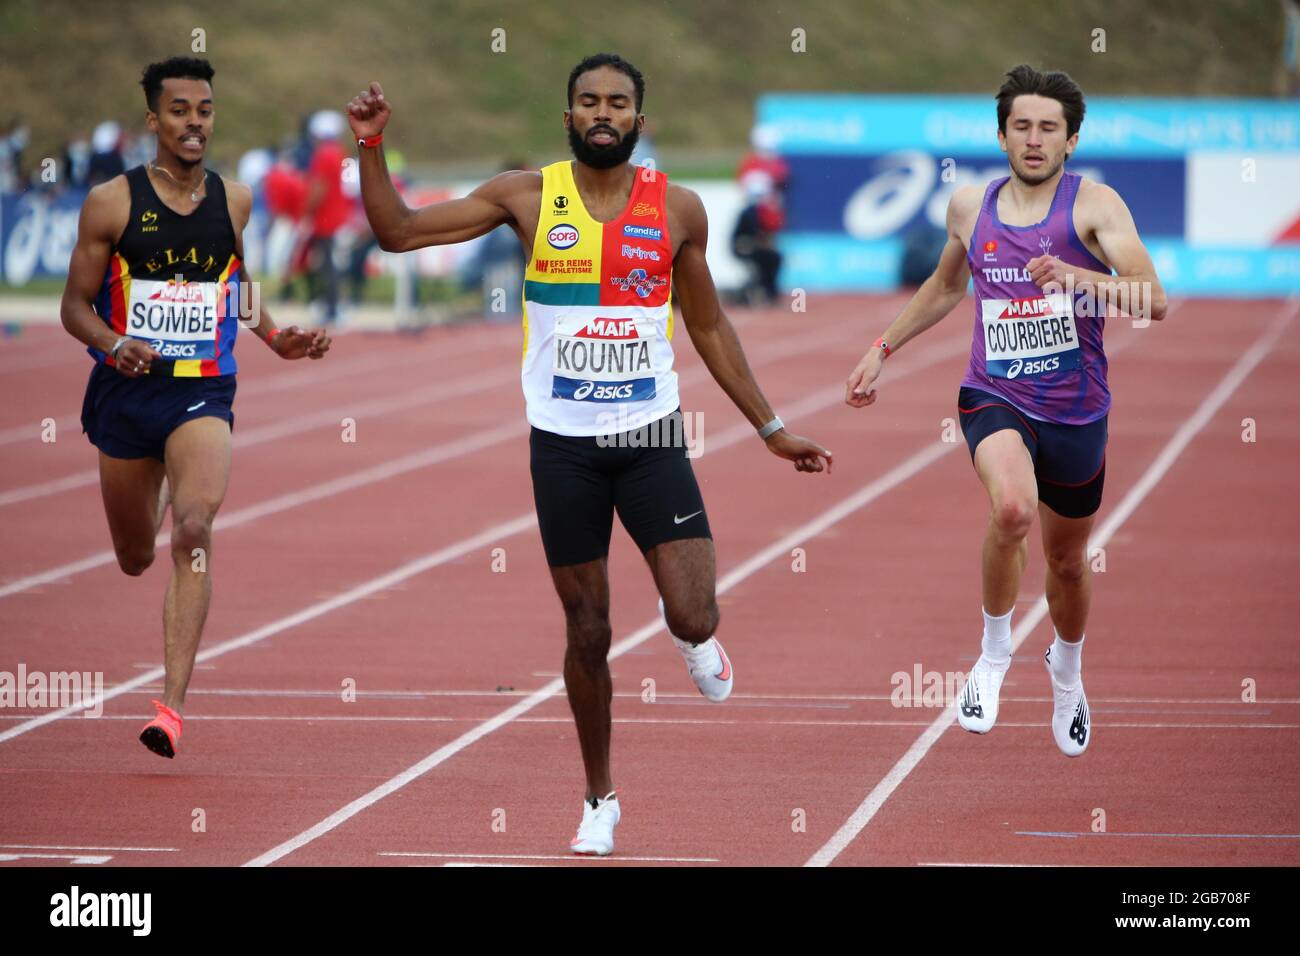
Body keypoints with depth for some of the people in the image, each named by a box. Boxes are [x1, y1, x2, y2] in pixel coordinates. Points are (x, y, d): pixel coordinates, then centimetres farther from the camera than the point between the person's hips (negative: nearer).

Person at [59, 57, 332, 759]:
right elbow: (75, 305, 0)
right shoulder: (112, 203, -4)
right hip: (126, 391, 0)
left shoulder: (233, 201, 5)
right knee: (135, 557, 13)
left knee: (195, 531, -24)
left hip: (204, 393, 0)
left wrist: (275, 338, 9)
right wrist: (113, 345, -20)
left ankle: (173, 704, -26)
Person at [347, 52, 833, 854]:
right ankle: (600, 800, 22)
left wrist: (771, 429, 12)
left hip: (652, 437, 0)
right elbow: (397, 231, 1)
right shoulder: (528, 196, -1)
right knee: (587, 631, 5)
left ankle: (694, 639, 26)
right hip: (563, 444, 0)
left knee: (695, 619, -13)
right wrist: (372, 146, -12)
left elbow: (709, 327, 12)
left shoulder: (677, 209, 2)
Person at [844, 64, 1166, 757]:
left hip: (1076, 412, 0)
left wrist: (1078, 278, -37)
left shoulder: (1094, 205, -8)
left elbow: (1153, 298, -21)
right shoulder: (970, 208, 4)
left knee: (1068, 562, 18)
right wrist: (884, 349, 24)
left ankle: (1067, 670, 50)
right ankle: (995, 650, -7)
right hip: (994, 399, 0)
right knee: (1012, 507, -32)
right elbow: (946, 285, 25)